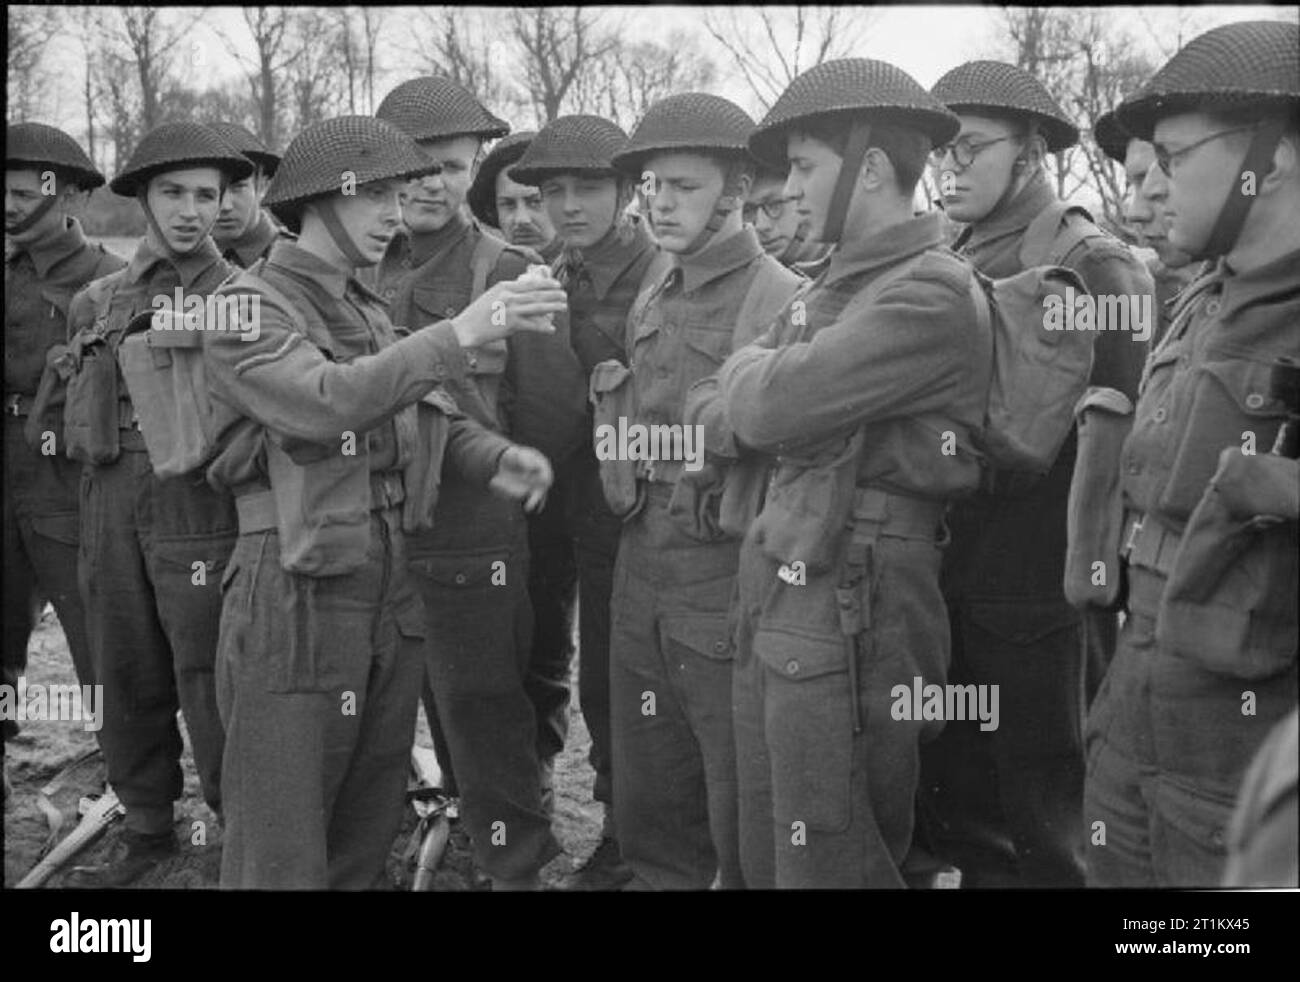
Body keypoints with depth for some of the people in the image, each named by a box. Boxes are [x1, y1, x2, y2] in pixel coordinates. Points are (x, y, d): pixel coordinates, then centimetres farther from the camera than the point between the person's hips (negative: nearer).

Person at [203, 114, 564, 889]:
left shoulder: (371, 313, 18)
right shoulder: (249, 305, -8)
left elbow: (423, 414, 13)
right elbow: (325, 402, -25)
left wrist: (492, 456, -7)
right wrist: (459, 333, -29)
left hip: (393, 595, 8)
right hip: (297, 602, -7)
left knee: (370, 835, 16)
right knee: (283, 856, -2)